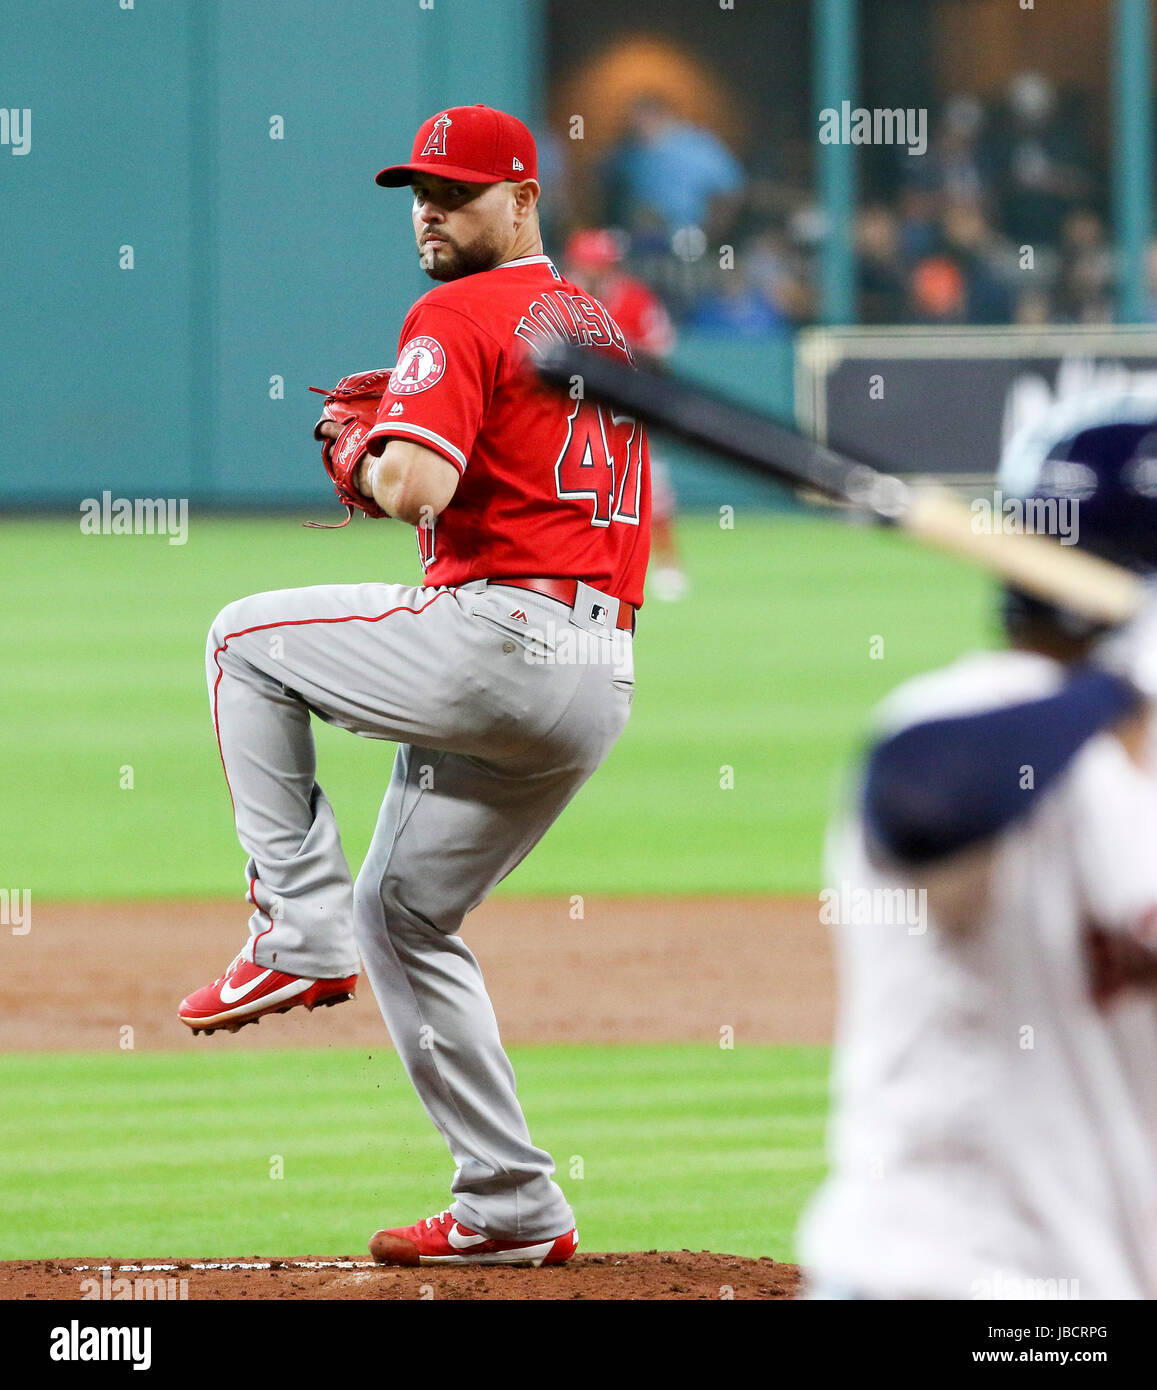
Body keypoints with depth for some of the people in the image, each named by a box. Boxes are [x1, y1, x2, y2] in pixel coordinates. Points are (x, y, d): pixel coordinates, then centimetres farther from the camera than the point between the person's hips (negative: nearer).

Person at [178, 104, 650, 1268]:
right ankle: (510, 1207, 13)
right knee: (403, 913, 18)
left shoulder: (457, 318, -5)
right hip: (601, 683, 9)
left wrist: (366, 463, 4)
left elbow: (417, 486, -20)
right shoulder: (602, 329, 24)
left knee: (247, 638, 11)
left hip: (494, 639, -9)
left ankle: (300, 932, 4)